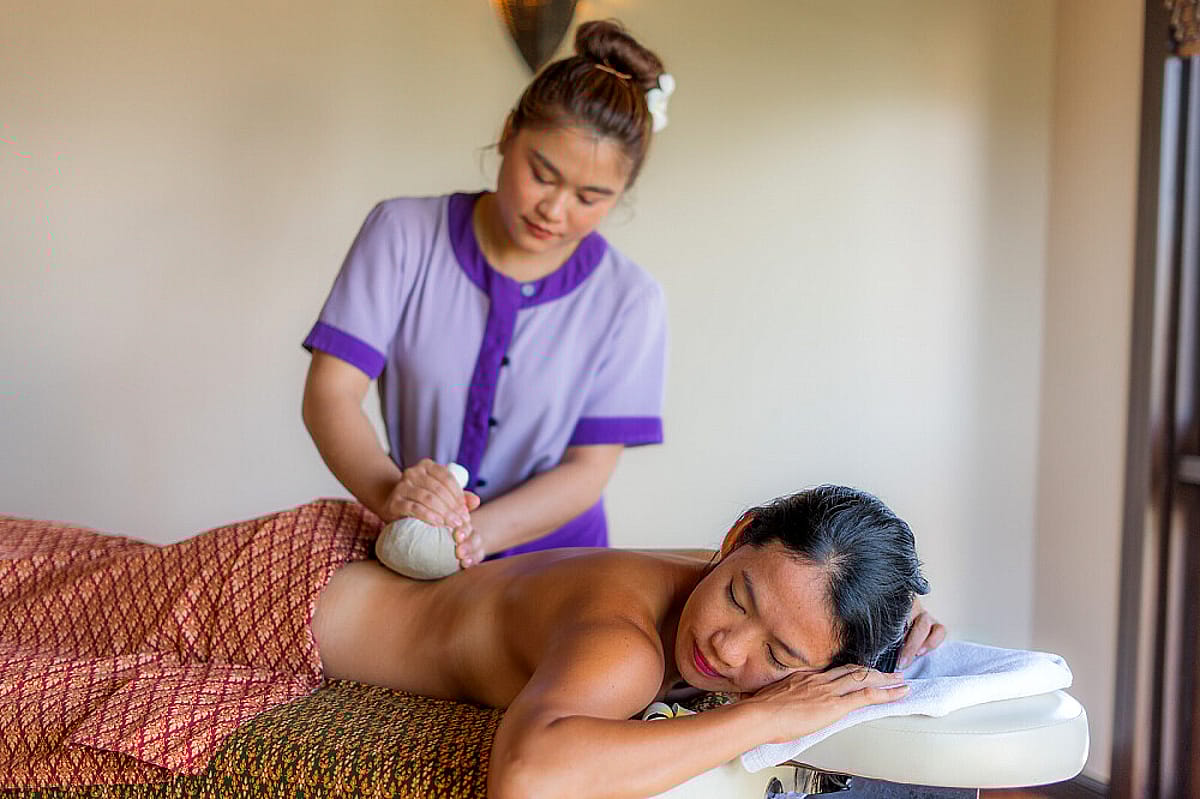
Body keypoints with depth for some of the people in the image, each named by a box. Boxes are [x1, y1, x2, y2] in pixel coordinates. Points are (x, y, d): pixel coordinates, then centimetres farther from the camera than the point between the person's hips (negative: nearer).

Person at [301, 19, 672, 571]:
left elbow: (588, 469, -6)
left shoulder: (629, 300, -5)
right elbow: (329, 394, -9)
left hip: (549, 556, 0)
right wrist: (387, 492, -29)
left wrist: (481, 531, -24)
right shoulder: (403, 234, -3)